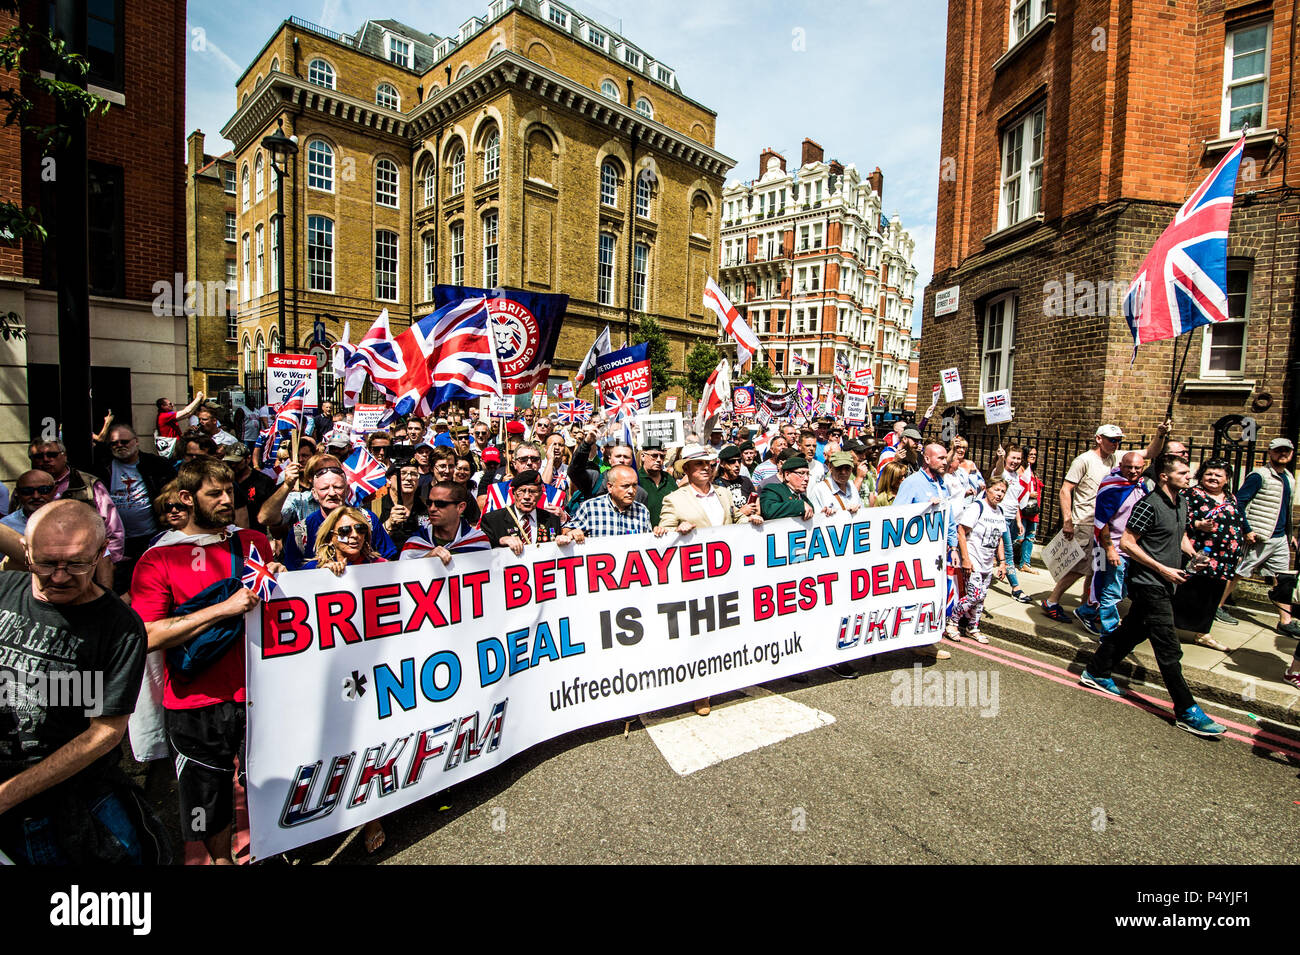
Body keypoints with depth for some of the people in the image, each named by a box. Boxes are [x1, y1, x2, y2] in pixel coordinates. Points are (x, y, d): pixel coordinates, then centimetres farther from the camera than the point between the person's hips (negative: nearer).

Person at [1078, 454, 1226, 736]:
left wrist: (1194, 555, 5)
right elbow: (1127, 543, -19)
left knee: (1133, 631, 18)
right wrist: (1162, 569, -18)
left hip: (1164, 586, 9)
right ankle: (1186, 712, 3)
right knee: (1169, 649, -4)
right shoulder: (1149, 505, -17)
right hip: (1149, 585, -9)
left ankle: (1096, 673, 30)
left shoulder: (1181, 503, 10)